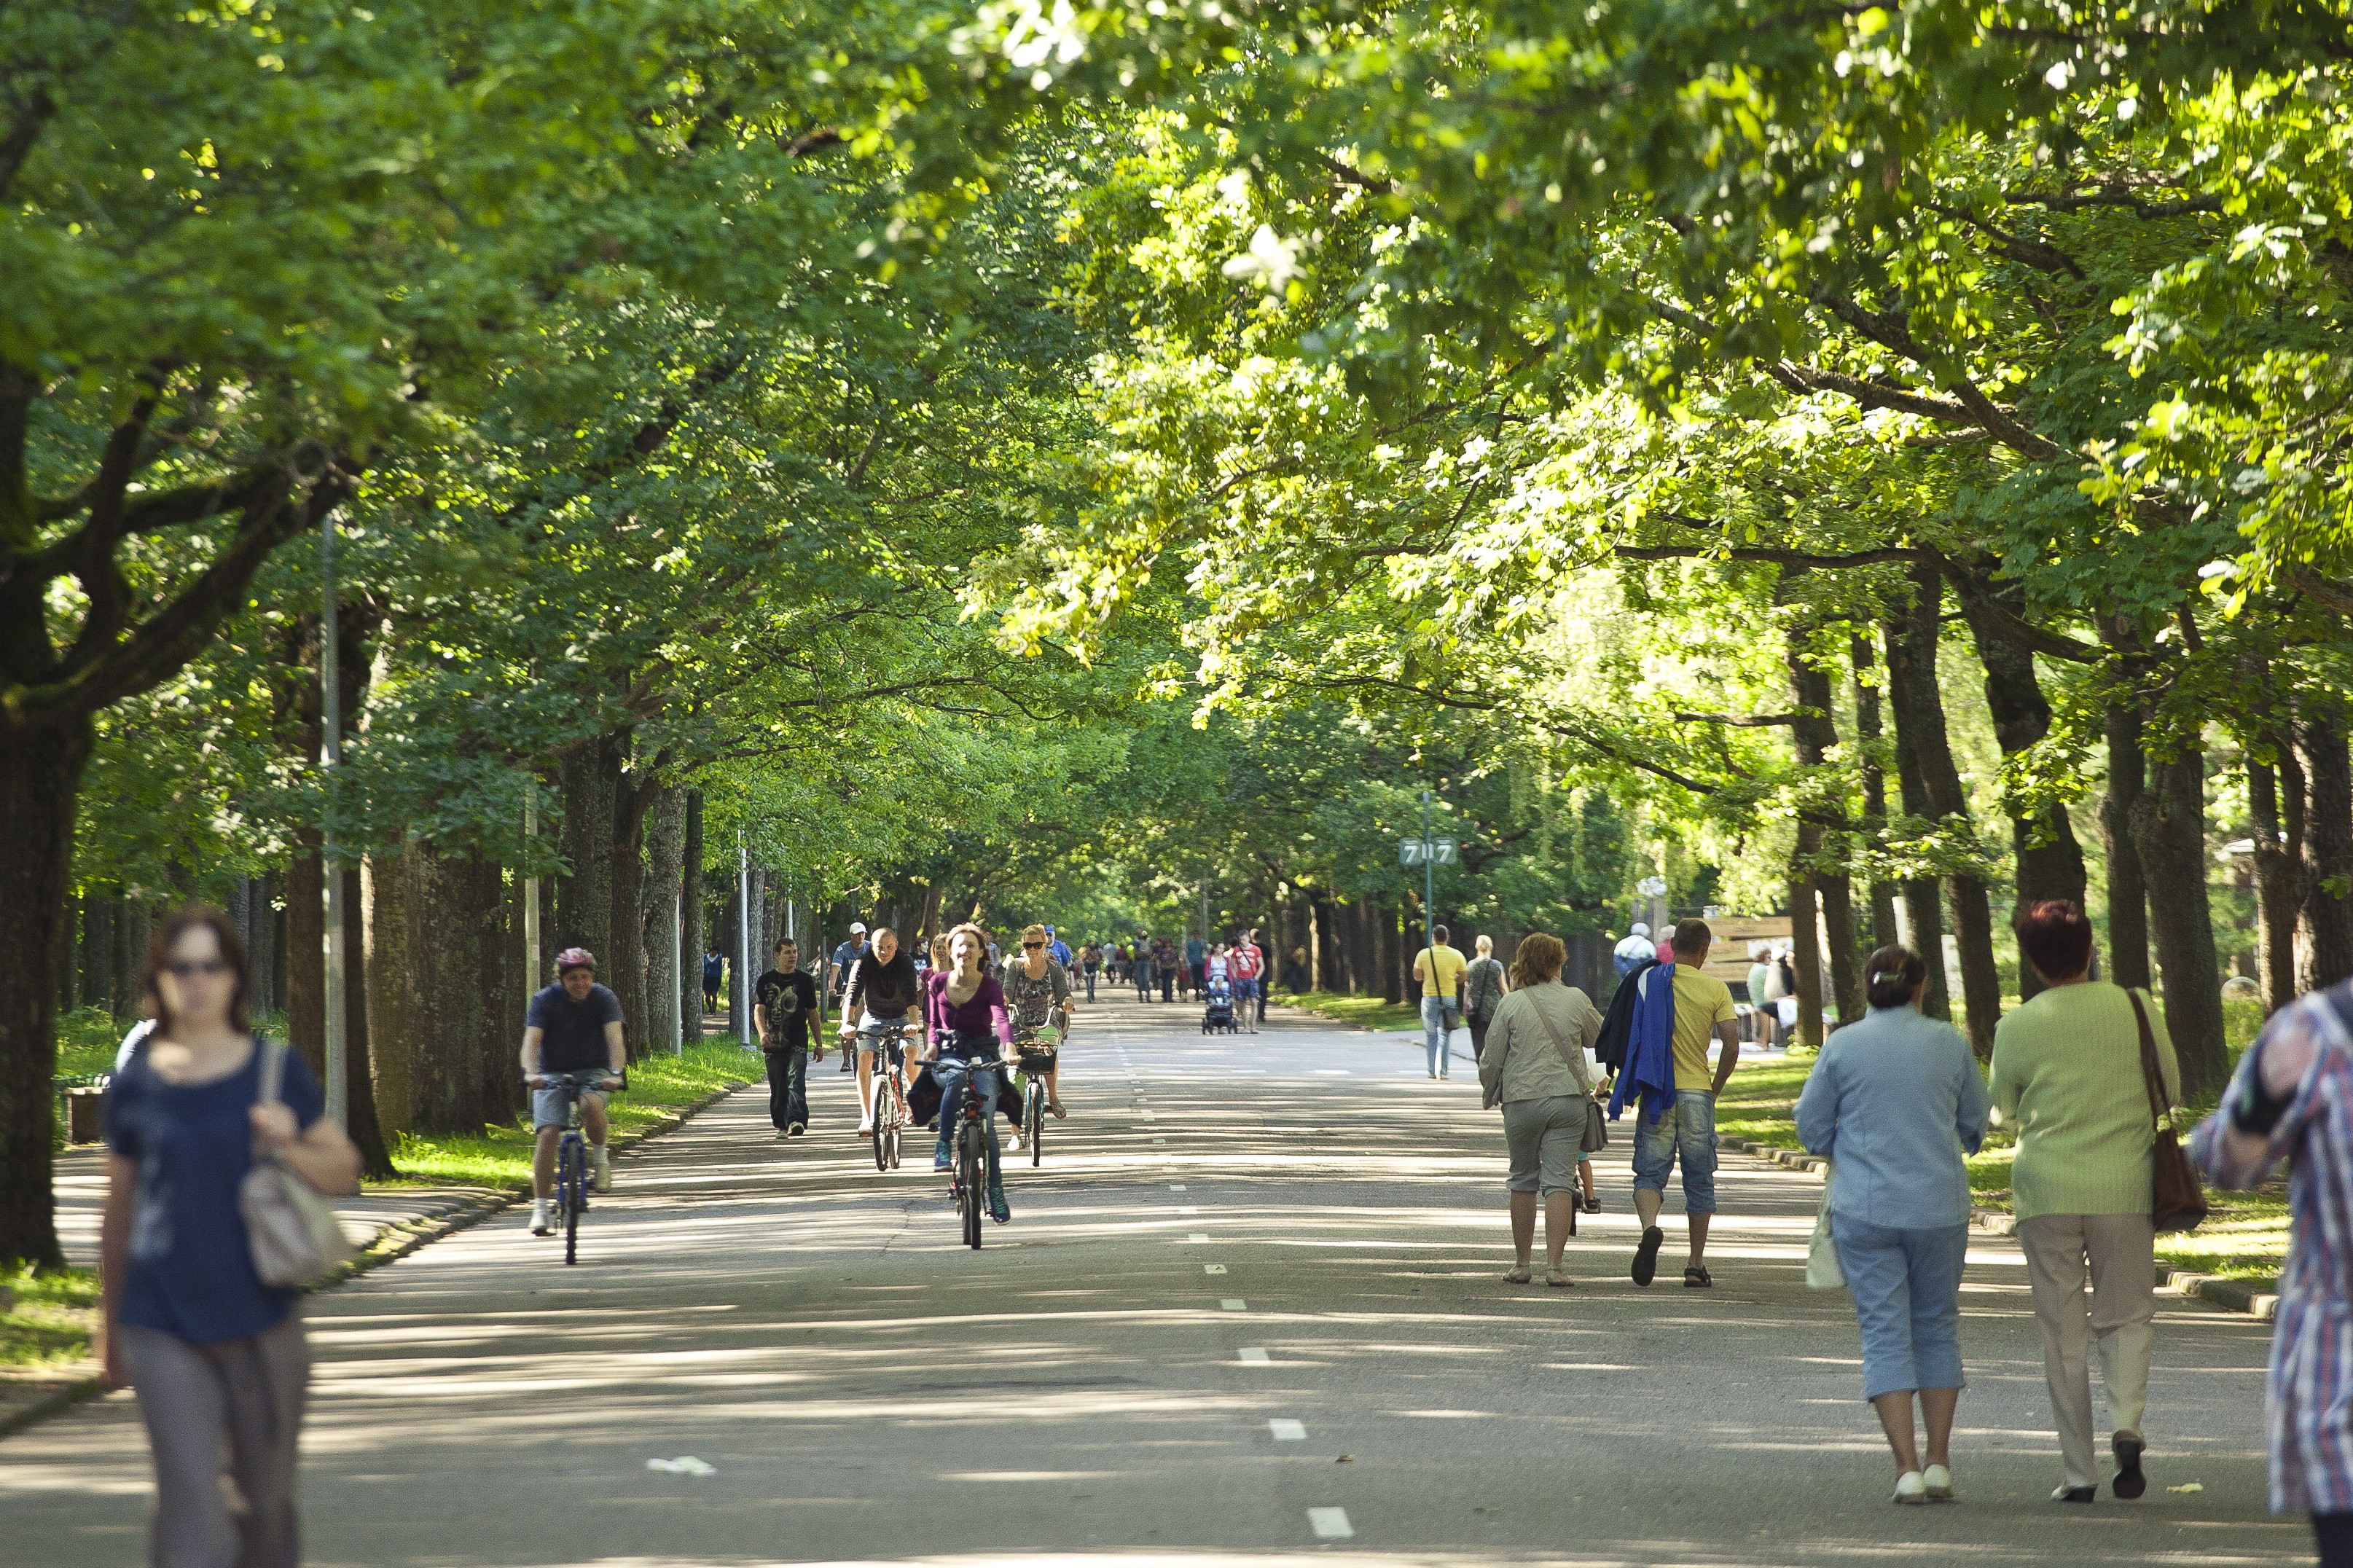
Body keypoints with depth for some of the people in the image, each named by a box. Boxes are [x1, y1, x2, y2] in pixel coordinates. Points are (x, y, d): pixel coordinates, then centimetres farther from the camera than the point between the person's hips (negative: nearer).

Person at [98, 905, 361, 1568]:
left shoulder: (277, 1071, 1)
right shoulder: (135, 1085, 2)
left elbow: (344, 1170, 6)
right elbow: (118, 1215, 11)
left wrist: (290, 1148, -15)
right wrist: (109, 1328, 16)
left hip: (263, 1321, 1)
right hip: (163, 1331, -1)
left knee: (268, 1497, 11)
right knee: (189, 1500, -10)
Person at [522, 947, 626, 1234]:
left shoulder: (604, 999, -12)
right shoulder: (545, 1001, -13)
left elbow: (614, 1038, -25)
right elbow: (532, 1039, -25)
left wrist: (616, 1072, -43)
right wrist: (531, 1073, -44)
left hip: (593, 1072, 0)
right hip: (552, 1075, 0)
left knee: (591, 1104, -35)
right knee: (548, 1135, -16)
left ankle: (600, 1155, -7)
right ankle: (540, 1209, -12)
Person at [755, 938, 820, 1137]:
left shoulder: (805, 981, 10)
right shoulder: (766, 981, 6)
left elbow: (812, 1013, 16)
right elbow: (758, 1010, -2)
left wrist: (819, 1044, 15)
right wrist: (762, 1032, -22)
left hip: (798, 1043, -1)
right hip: (774, 1043, 1)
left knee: (796, 1082, -16)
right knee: (778, 1088, 7)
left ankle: (796, 1121, -28)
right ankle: (782, 1125, 17)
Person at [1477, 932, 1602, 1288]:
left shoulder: (1511, 1003, -5)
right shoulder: (1576, 999, 0)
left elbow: (1491, 1058, -2)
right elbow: (1599, 1037, 18)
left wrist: (1488, 1095, 15)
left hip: (1521, 1102, 0)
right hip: (1568, 1099, 0)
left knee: (1523, 1181, 14)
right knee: (1559, 1182, -1)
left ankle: (1522, 1262, 18)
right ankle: (1554, 1265, -12)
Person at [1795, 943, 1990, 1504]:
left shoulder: (1842, 1046, -3)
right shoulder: (1949, 1043, 1)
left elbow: (1811, 1127, 2)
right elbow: (1975, 1123, 10)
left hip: (1864, 1209, -1)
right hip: (1940, 1204, 1)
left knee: (1885, 1333, 1)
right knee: (1937, 1328, 15)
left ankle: (1907, 1469, -6)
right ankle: (1938, 1463, 12)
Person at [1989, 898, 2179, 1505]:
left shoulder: (2017, 1028, -4)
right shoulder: (2137, 1008, -3)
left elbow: (2002, 1112, 9)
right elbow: (2173, 1091, 6)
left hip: (2046, 1191, 0)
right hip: (2123, 1187, 0)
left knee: (2062, 1334, 7)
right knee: (2126, 1317, 12)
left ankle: (2078, 1472, 7)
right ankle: (2126, 1423, -13)